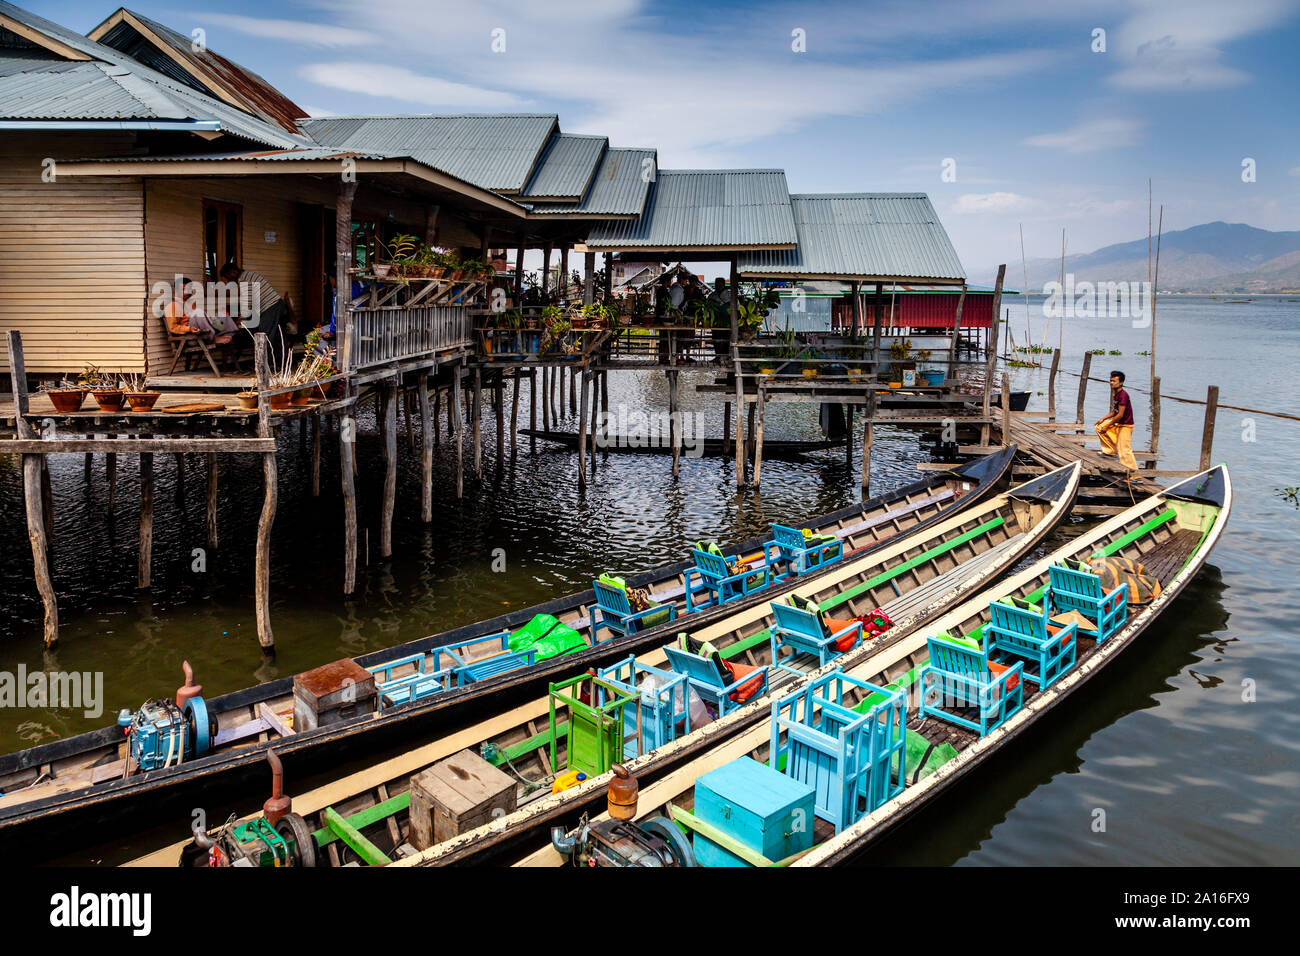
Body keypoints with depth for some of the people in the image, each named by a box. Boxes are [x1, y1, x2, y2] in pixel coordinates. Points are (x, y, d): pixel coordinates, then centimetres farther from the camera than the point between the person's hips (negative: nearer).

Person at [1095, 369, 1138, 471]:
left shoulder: (1123, 395, -22)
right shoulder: (1115, 395, 7)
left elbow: (1120, 414, -25)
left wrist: (1107, 426, -22)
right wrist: (1103, 419, 5)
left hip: (1125, 425, -10)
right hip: (1117, 423, 10)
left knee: (1124, 449, -8)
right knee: (1099, 427, 11)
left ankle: (1132, 469, 1)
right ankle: (1110, 450, 15)